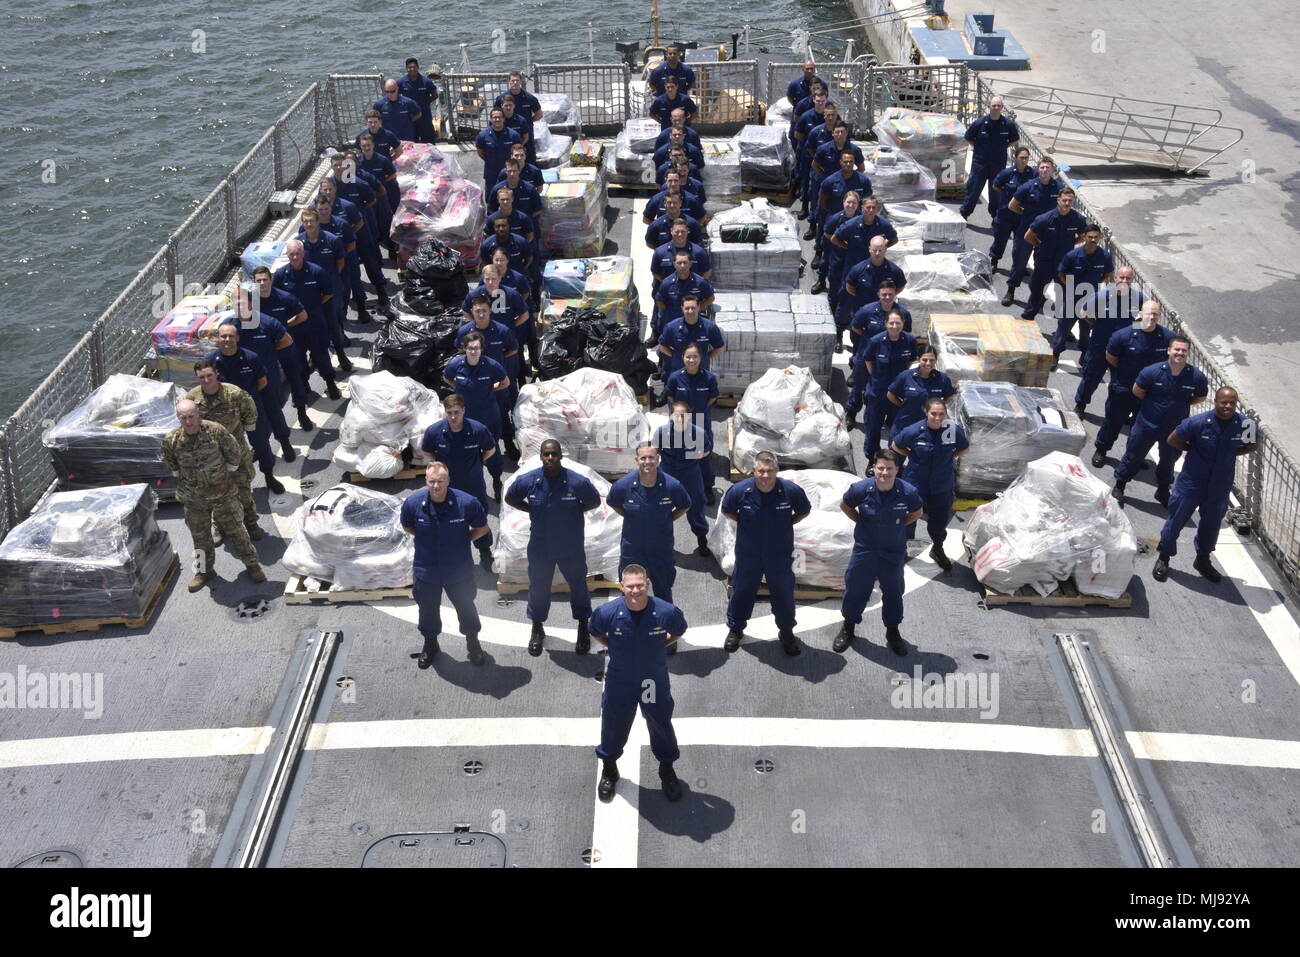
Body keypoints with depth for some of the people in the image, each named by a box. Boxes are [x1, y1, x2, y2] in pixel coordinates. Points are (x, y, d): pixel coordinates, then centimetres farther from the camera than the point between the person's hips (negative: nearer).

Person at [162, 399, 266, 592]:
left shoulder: (216, 431, -22)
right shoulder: (171, 440, -15)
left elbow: (235, 456, -6)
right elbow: (172, 466, 8)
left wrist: (226, 475, 4)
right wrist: (184, 480, 12)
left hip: (223, 494, -2)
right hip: (194, 498, 2)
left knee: (235, 530, 10)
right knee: (200, 536, 16)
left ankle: (252, 564, 26)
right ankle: (204, 570, 35)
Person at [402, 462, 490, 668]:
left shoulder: (467, 503, -21)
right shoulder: (413, 503, -17)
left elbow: (482, 528, -3)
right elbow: (407, 527, 6)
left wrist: (462, 541, -4)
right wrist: (426, 539, 1)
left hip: (459, 569, -1)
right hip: (426, 569, 1)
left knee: (466, 607, 18)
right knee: (428, 609, 21)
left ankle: (472, 643, 45)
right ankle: (430, 644, 48)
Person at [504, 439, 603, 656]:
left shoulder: (577, 482, -18)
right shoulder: (528, 480, -14)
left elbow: (595, 501, -1)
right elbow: (510, 498, 5)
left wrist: (574, 510, -8)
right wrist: (532, 510, -3)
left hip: (571, 547, -1)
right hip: (540, 547, 1)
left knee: (578, 585, 14)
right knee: (538, 587, 16)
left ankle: (583, 629, 35)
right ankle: (537, 629, 38)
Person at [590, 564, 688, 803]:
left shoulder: (667, 612, -23)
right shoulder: (607, 612, -22)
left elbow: (679, 631, 1)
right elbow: (596, 633, 2)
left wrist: (658, 647, -2)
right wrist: (615, 648, -2)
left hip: (655, 680, 0)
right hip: (619, 680, 0)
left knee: (661, 725, 19)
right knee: (614, 726, 19)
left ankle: (667, 770, 47)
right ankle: (609, 770, 47)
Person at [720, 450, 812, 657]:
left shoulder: (790, 491, -18)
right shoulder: (740, 490, -18)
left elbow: (804, 511, 3)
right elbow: (726, 511, 3)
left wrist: (786, 524, -4)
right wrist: (745, 523, -3)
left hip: (780, 555, 0)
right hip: (748, 553, 0)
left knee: (784, 593, 15)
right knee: (742, 591, 16)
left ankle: (786, 631, 38)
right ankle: (735, 629, 38)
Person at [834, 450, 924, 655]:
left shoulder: (907, 492, -17)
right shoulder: (861, 489, -18)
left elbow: (917, 513, 4)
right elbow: (844, 505, 3)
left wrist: (897, 525, 0)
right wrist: (861, 522, -1)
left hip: (894, 552, 0)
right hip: (864, 549, 0)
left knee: (893, 591, 14)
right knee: (856, 589, 11)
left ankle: (892, 631, 35)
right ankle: (848, 627, 33)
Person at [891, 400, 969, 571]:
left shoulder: (954, 430, -16)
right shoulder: (914, 431, -19)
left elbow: (965, 448, 6)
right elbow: (896, 446, 0)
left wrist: (949, 457, -3)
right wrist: (914, 458, -4)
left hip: (942, 485, 2)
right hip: (915, 483, -2)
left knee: (941, 519, 18)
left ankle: (937, 549, 47)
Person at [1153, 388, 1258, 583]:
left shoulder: (1244, 424, -12)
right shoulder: (1198, 423, -20)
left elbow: (1254, 445, 8)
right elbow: (1173, 439, -6)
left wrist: (1230, 453, -3)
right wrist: (1194, 450, -5)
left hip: (1220, 486, 3)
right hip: (1192, 481, -3)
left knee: (1212, 523, 19)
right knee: (1177, 519, 7)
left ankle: (1203, 560, 40)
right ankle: (1163, 558, 26)